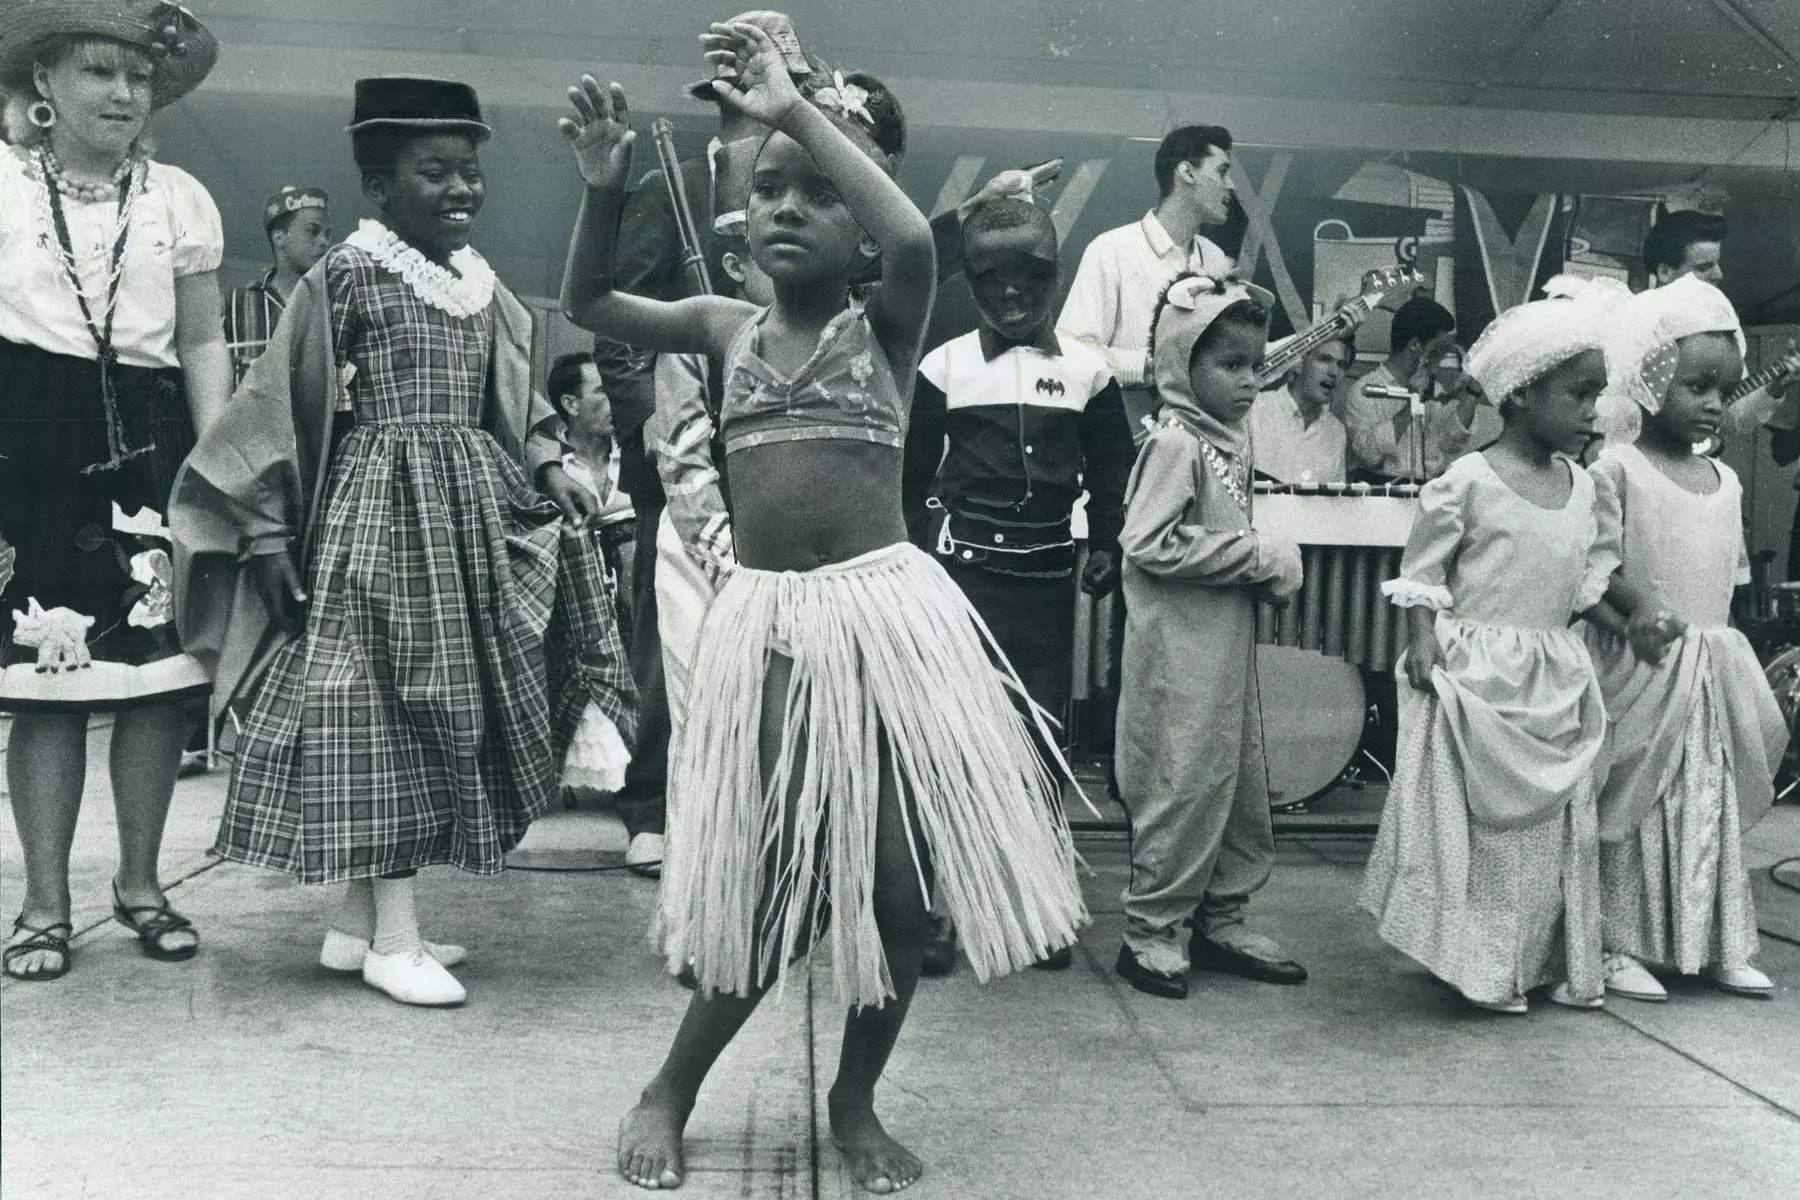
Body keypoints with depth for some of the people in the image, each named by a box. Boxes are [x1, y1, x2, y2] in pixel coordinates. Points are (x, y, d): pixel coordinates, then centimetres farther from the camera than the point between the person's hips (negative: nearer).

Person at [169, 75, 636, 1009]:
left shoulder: (480, 281, 12)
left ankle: (361, 919, 20)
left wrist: (550, 469, 4)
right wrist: (268, 524, -6)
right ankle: (394, 938, 4)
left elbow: (514, 395, 19)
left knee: (444, 700, 9)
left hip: (474, 499, 7)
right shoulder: (349, 272, -7)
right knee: (388, 701, -4)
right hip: (387, 502, -7)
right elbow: (281, 399, -6)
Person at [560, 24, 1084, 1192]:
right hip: (767, 624, 2)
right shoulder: (730, 325, 12)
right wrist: (605, 187, -4)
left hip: (884, 612, -2)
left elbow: (914, 239, -21)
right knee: (773, 885, 5)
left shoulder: (884, 323, 1)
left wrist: (797, 109, -17)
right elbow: (590, 302, 12)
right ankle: (671, 1090, 27)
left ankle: (855, 1101, 27)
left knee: (894, 879, 3)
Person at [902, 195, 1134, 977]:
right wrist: (918, 554, -1)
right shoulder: (944, 368, 0)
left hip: (1047, 576, 2)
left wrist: (1106, 546, 5)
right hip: (963, 569, -2)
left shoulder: (1087, 372, 4)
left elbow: (1111, 470, 12)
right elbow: (913, 474, 4)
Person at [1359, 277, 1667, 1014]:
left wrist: (1635, 609, 6)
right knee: (1478, 822, 0)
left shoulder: (1580, 484, 7)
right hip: (1480, 675, -7)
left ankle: (1552, 960, 27)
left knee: (1558, 825, 13)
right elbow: (1421, 572, -8)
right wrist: (1423, 643, -18)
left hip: (1557, 682, 7)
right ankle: (1479, 965, 13)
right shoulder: (1468, 481, -11)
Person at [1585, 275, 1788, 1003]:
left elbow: (1731, 580, 16)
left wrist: (1725, 654, 14)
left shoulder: (1725, 481, 11)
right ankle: (1618, 946, 13)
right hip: (1638, 669, -7)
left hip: (1712, 669, 7)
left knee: (1713, 804, 13)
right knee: (1631, 810, 1)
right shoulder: (1616, 467, -9)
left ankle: (1716, 946, 24)